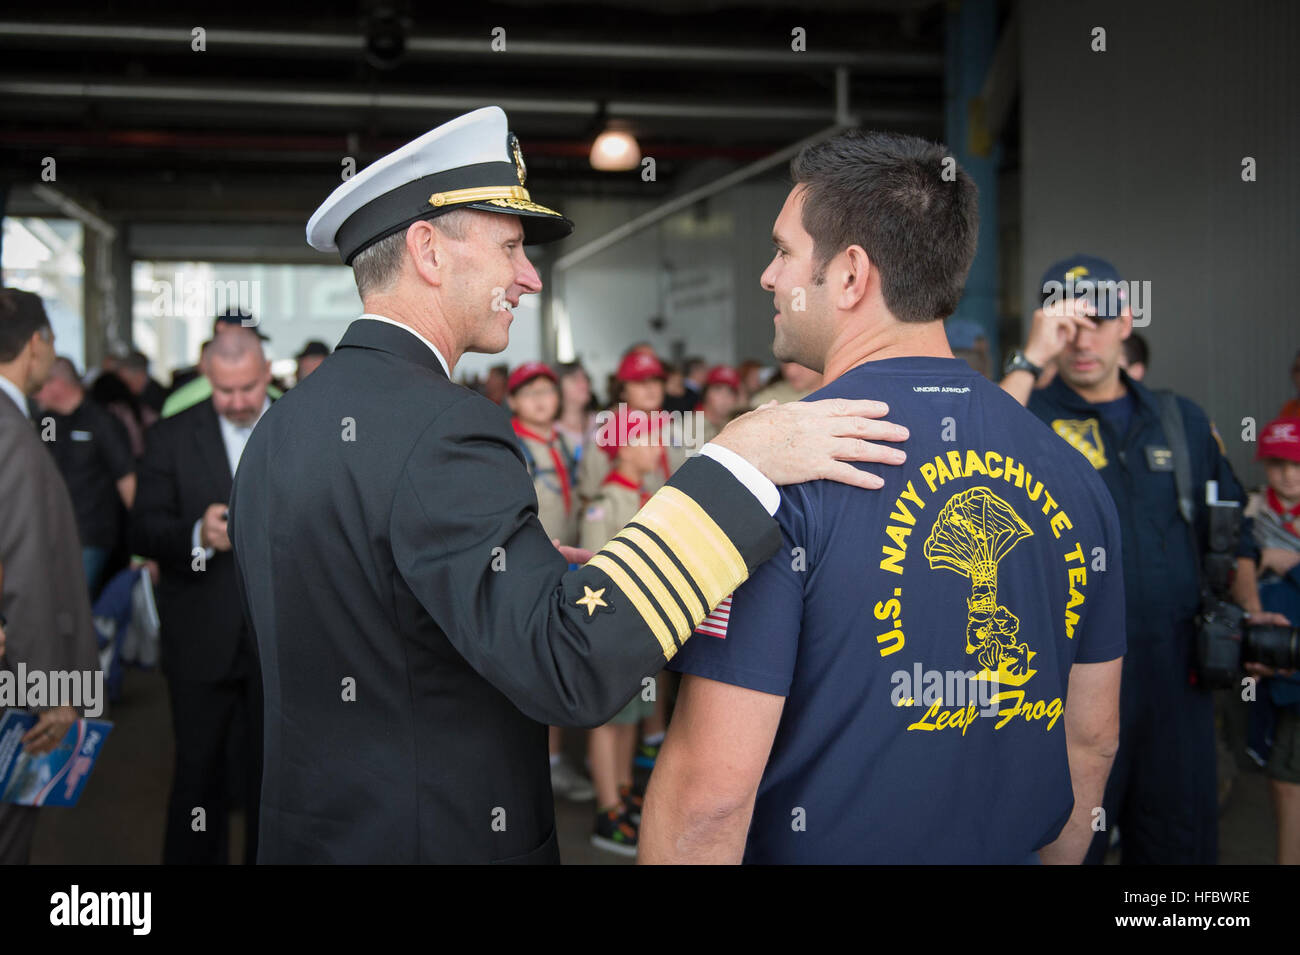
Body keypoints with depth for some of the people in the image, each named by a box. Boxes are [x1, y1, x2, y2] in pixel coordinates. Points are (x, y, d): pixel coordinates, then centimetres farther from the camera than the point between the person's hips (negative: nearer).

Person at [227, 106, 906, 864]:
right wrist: (738, 465, -32)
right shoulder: (441, 430, -24)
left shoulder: (281, 425, 4)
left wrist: (537, 577, 11)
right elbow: (570, 671, -35)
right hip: (443, 838, -8)